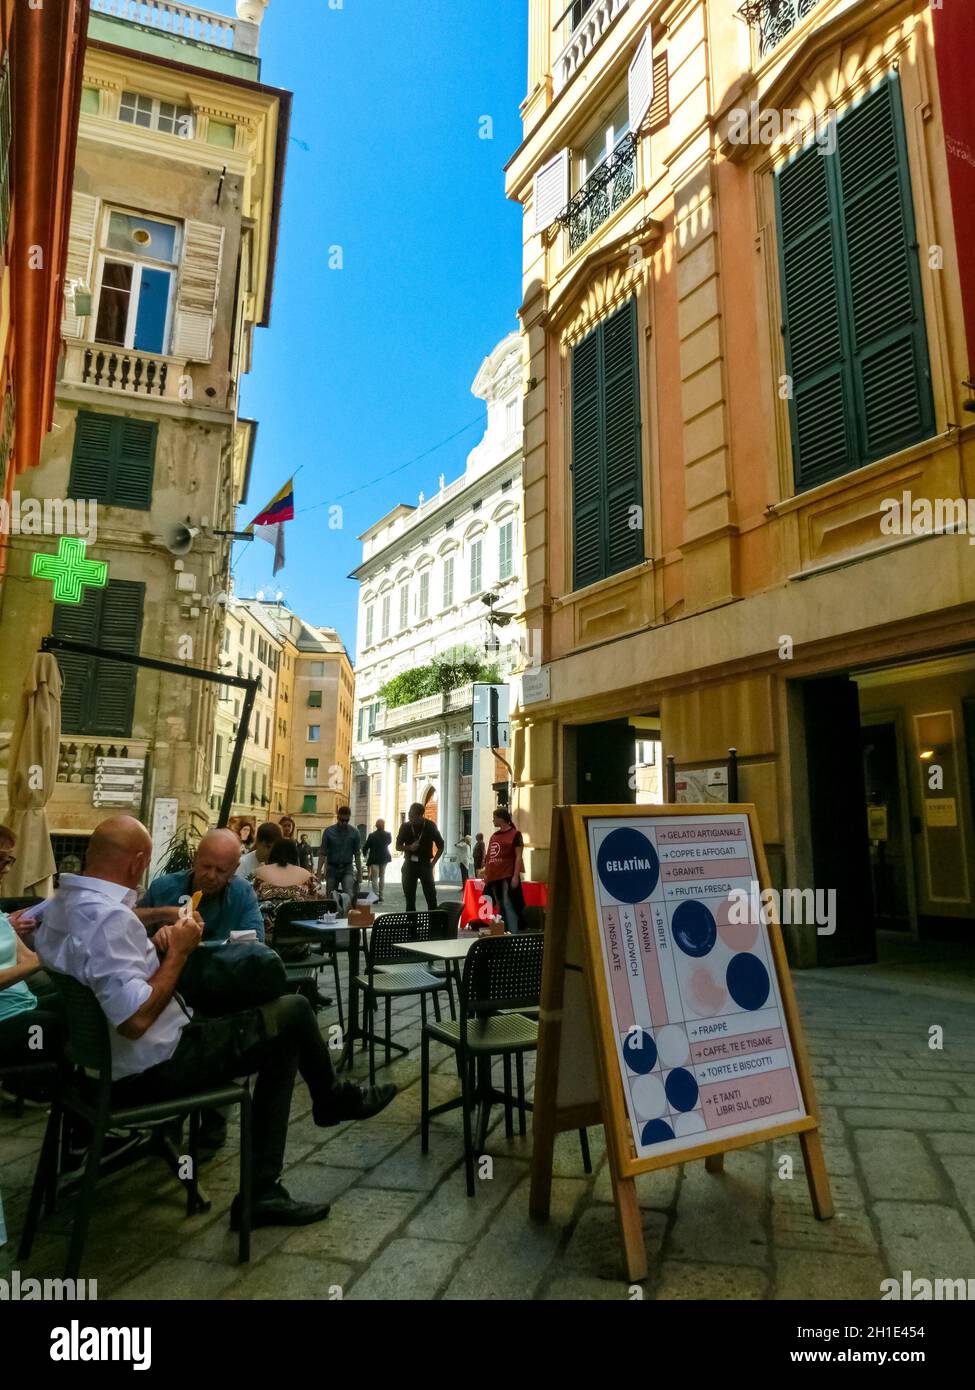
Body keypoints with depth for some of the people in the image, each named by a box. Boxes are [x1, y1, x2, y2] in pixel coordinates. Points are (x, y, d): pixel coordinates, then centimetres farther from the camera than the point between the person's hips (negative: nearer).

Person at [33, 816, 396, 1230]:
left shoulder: (60, 904, 3)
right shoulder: (108, 917, -28)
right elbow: (135, 1020, -32)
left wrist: (157, 947, 0)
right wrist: (177, 952, -20)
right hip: (149, 1068, -10)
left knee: (280, 1041, 15)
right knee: (293, 1012, -1)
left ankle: (262, 1191, 19)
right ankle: (332, 1099, 29)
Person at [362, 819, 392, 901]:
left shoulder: (372, 836, -17)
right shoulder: (388, 835, -8)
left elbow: (365, 847, -10)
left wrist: (366, 855, 6)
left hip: (374, 859, -4)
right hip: (384, 858, 4)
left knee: (374, 879, 1)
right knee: (382, 877, 16)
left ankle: (376, 897, -6)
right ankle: (381, 896, 18)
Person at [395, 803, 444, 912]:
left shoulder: (430, 826, -4)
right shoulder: (405, 826, -1)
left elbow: (440, 846, 4)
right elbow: (398, 846, 6)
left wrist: (433, 862, -5)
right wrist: (409, 847, -14)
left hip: (425, 864, -1)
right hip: (409, 864, 1)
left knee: (431, 895, -5)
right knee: (410, 897, 3)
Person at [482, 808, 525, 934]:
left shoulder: (515, 834, -3)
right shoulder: (494, 836, 17)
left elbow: (518, 856, -8)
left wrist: (516, 876, -15)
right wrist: (486, 874, 13)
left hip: (508, 877, -7)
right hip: (494, 877, 7)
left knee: (508, 905, -10)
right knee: (500, 906, 10)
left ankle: (514, 934, -9)